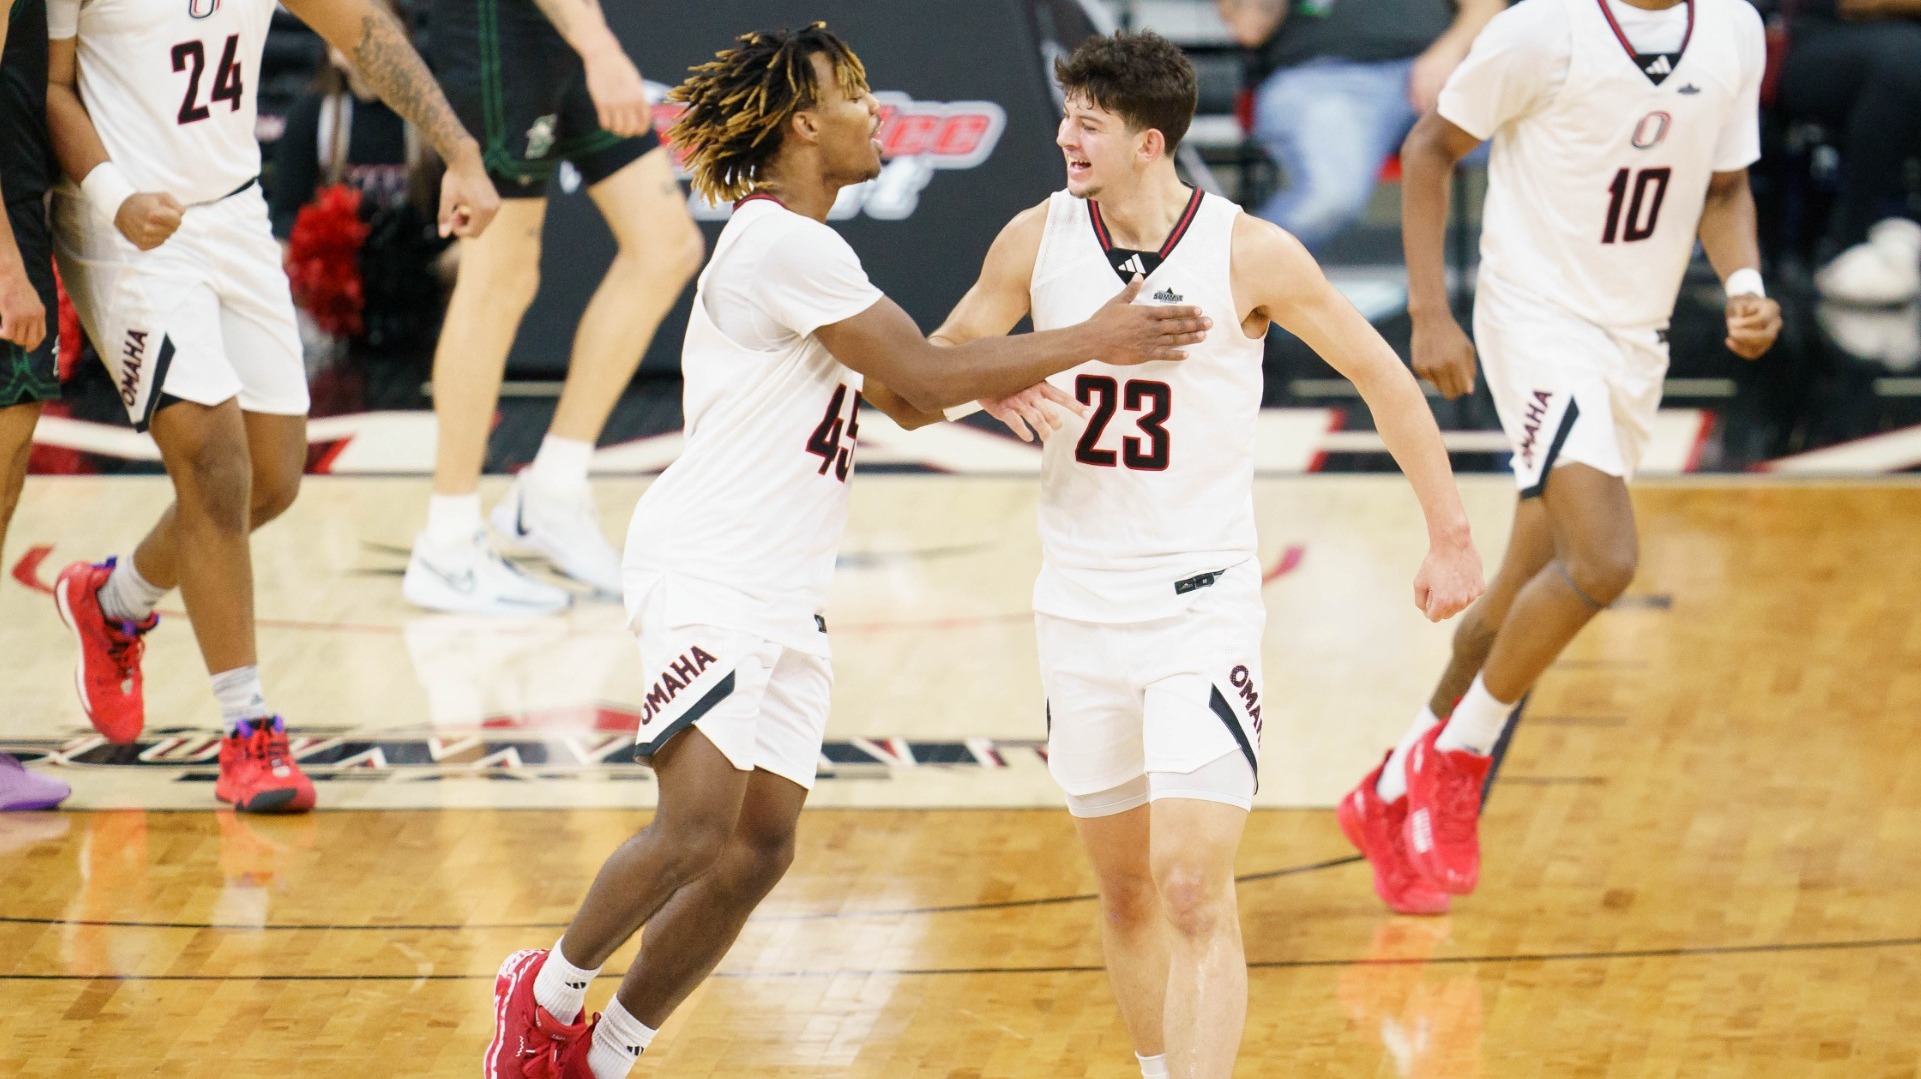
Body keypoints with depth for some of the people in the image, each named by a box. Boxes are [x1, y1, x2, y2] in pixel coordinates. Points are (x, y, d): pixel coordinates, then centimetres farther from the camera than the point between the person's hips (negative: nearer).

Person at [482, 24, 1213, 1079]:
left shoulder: (802, 249, 19)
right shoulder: (783, 244, -14)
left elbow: (905, 398, 21)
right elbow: (924, 378, -16)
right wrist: (1090, 342, -12)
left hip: (785, 594, 10)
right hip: (709, 568, -10)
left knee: (757, 852, 5)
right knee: (699, 827, -19)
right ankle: (547, 994, 2)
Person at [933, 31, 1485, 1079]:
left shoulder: (1248, 253, -11)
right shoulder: (1038, 239, -2)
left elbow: (1383, 377, 0)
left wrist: (1450, 536, 3)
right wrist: (994, 383, -12)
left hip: (1203, 601, -4)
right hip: (1080, 602, 4)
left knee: (1193, 891, -15)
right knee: (1124, 891, 13)